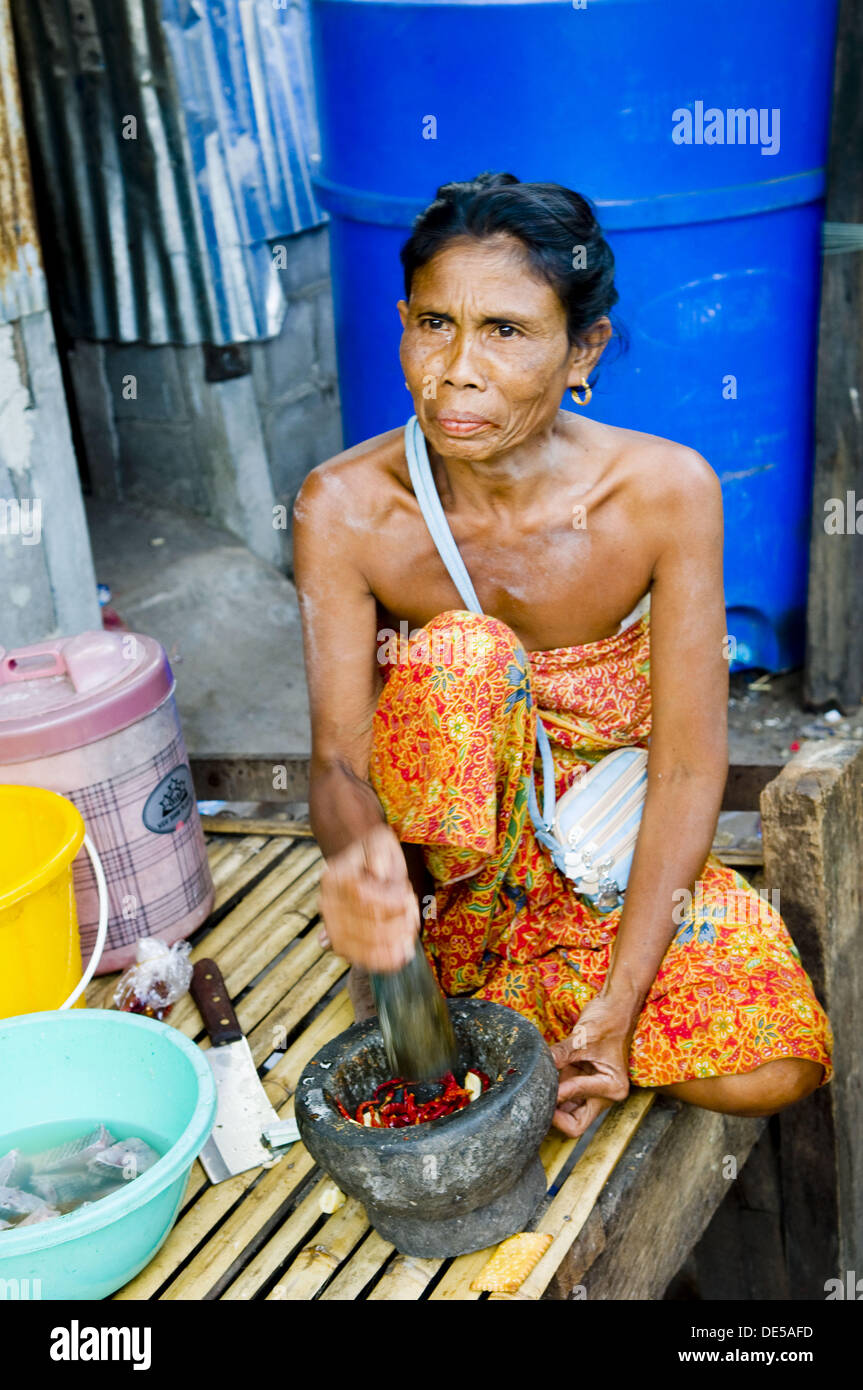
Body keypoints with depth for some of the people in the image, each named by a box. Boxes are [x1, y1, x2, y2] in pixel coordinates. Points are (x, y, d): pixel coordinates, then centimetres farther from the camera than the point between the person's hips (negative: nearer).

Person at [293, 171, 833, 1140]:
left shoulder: (665, 491, -20)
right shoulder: (344, 509, -19)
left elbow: (688, 766, -19)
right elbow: (339, 761, -20)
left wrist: (616, 1007, -23)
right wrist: (357, 855, -45)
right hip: (444, 868, -1)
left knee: (771, 1069, -22)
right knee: (461, 653, -32)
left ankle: (521, 995, 1)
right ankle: (420, 953, -15)